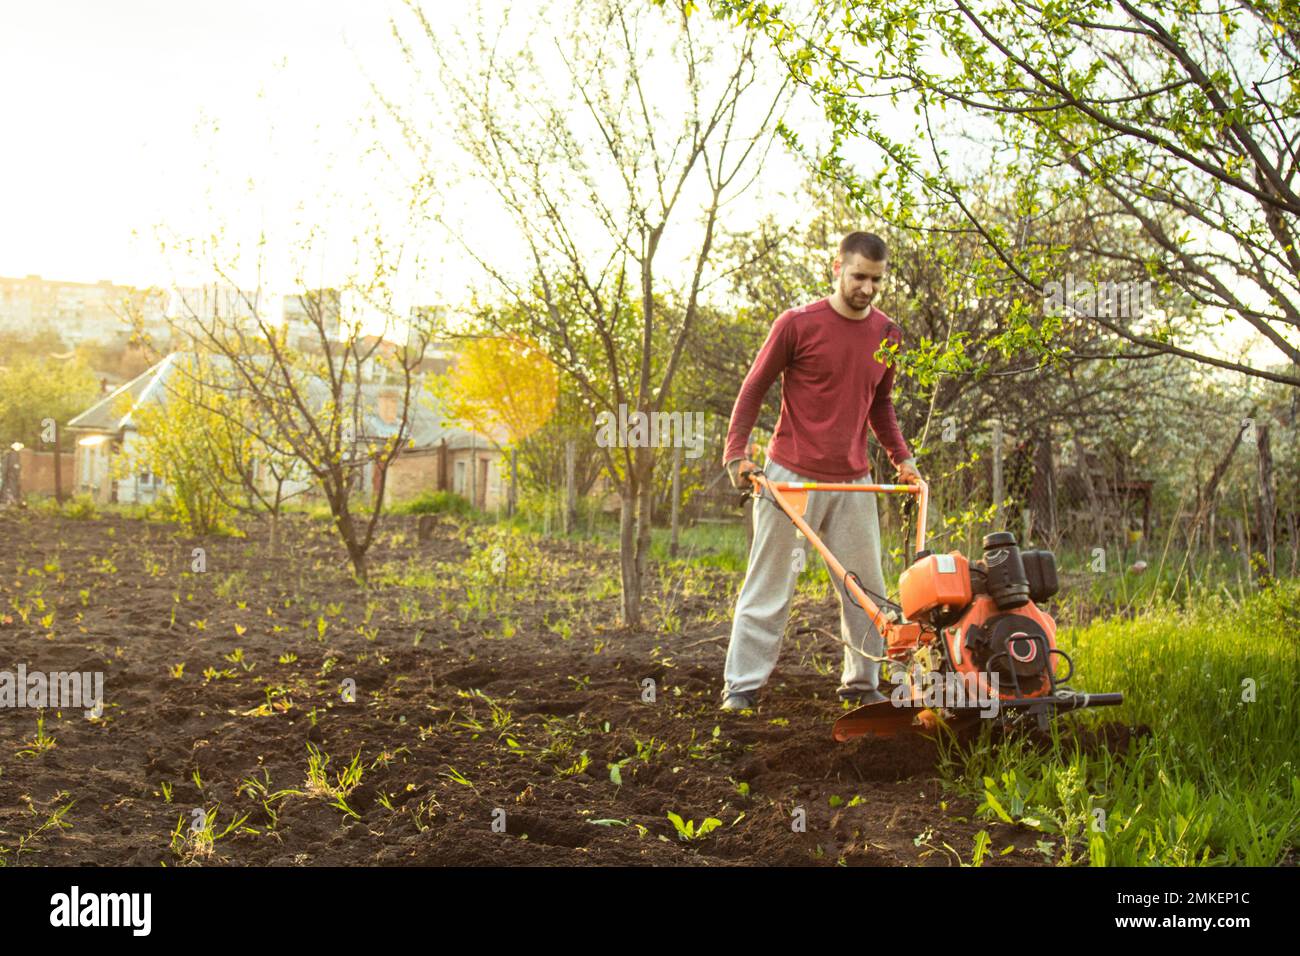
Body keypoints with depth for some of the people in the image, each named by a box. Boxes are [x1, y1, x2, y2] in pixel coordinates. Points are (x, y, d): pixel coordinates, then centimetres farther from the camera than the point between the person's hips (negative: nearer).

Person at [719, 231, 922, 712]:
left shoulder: (887, 334, 8)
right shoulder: (797, 324, -6)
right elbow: (754, 388, 0)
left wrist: (901, 458, 12)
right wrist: (736, 453, -8)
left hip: (852, 483, 5)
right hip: (790, 476, -4)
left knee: (865, 589, 7)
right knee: (769, 586, 0)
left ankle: (861, 685, 20)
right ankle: (741, 687, 6)